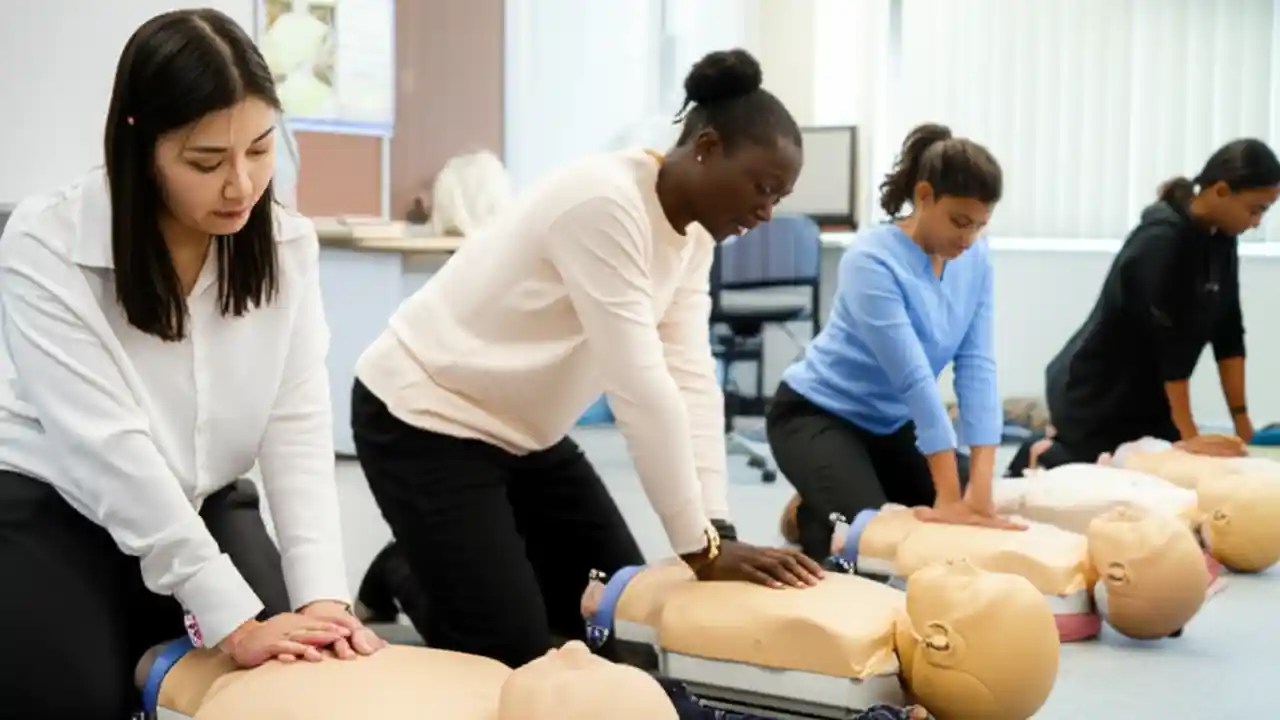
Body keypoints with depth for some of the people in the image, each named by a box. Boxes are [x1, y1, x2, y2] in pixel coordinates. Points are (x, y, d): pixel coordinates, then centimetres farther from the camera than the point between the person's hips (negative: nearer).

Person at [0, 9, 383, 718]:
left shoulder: (286, 245, -9)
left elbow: (298, 429, -14)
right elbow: (108, 446, -29)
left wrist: (322, 595, -28)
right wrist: (232, 619, -34)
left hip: (203, 506, 4)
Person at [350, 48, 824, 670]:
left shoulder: (693, 234, 0)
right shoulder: (605, 204, -28)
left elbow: (692, 380, -6)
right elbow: (641, 386, -30)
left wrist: (718, 532, -15)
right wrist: (703, 547, -26)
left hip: (522, 430, 9)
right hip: (426, 418, -9)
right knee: (510, 653, -11)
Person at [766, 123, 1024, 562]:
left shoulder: (975, 261, -8)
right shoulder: (872, 261, -28)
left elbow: (977, 365, -15)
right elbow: (914, 378, -32)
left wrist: (980, 489, -25)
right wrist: (950, 496, -34)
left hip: (892, 421, 7)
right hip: (818, 415, -7)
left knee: (952, 528, 1)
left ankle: (824, 511, 21)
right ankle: (813, 519, 12)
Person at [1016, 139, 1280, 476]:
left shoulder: (1220, 239, -1)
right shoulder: (1161, 239, -26)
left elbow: (1228, 332, 1)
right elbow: (1168, 340, -26)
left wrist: (1241, 419, -2)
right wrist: (1188, 435, -22)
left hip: (1147, 393, 8)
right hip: (1093, 393, -8)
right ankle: (1041, 457, 22)